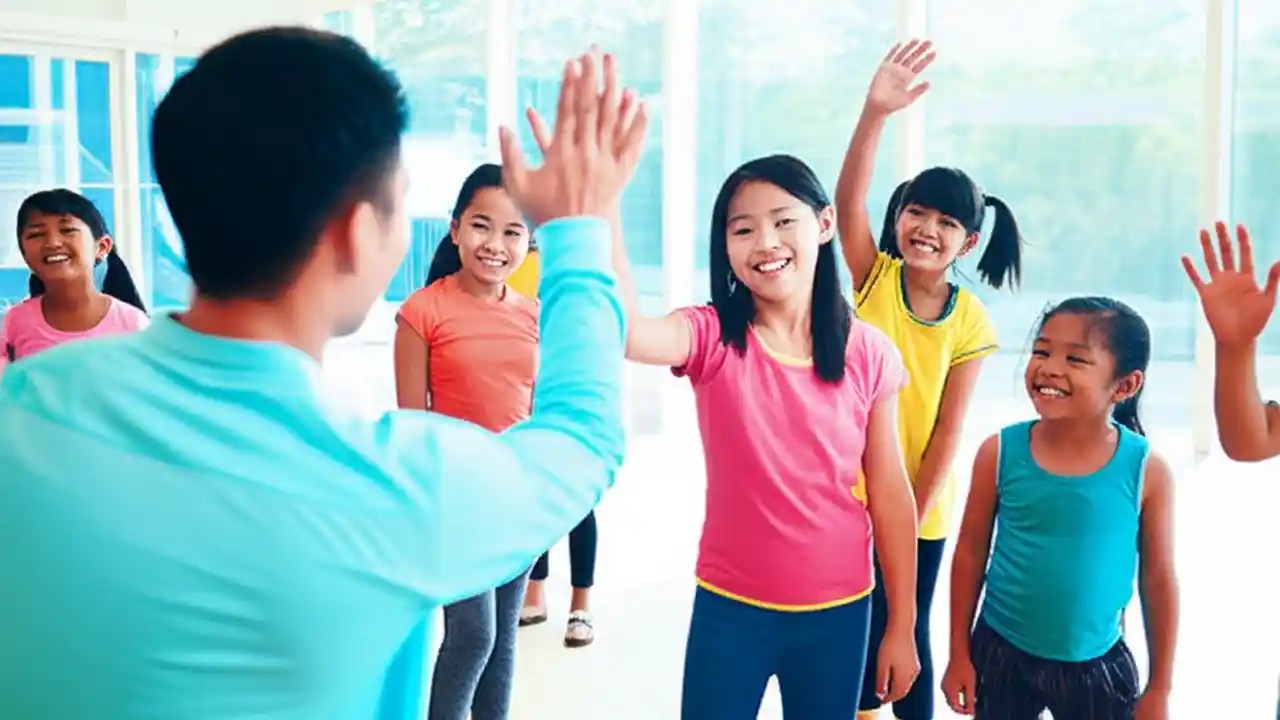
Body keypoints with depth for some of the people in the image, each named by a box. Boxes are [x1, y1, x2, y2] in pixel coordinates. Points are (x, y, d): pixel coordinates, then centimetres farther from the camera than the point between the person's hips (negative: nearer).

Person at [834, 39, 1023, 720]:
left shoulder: (970, 321, -9)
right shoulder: (874, 276, -8)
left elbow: (949, 428, -8)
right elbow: (847, 201, -26)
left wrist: (915, 513, -11)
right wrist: (875, 111, -40)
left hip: (919, 503, 0)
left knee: (909, 627, 12)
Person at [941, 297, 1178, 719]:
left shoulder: (1146, 470, -13)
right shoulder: (1000, 452, -12)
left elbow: (1158, 580, -4)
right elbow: (970, 554, -2)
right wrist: (959, 654, 1)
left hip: (1097, 666, 0)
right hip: (1001, 655, 1)